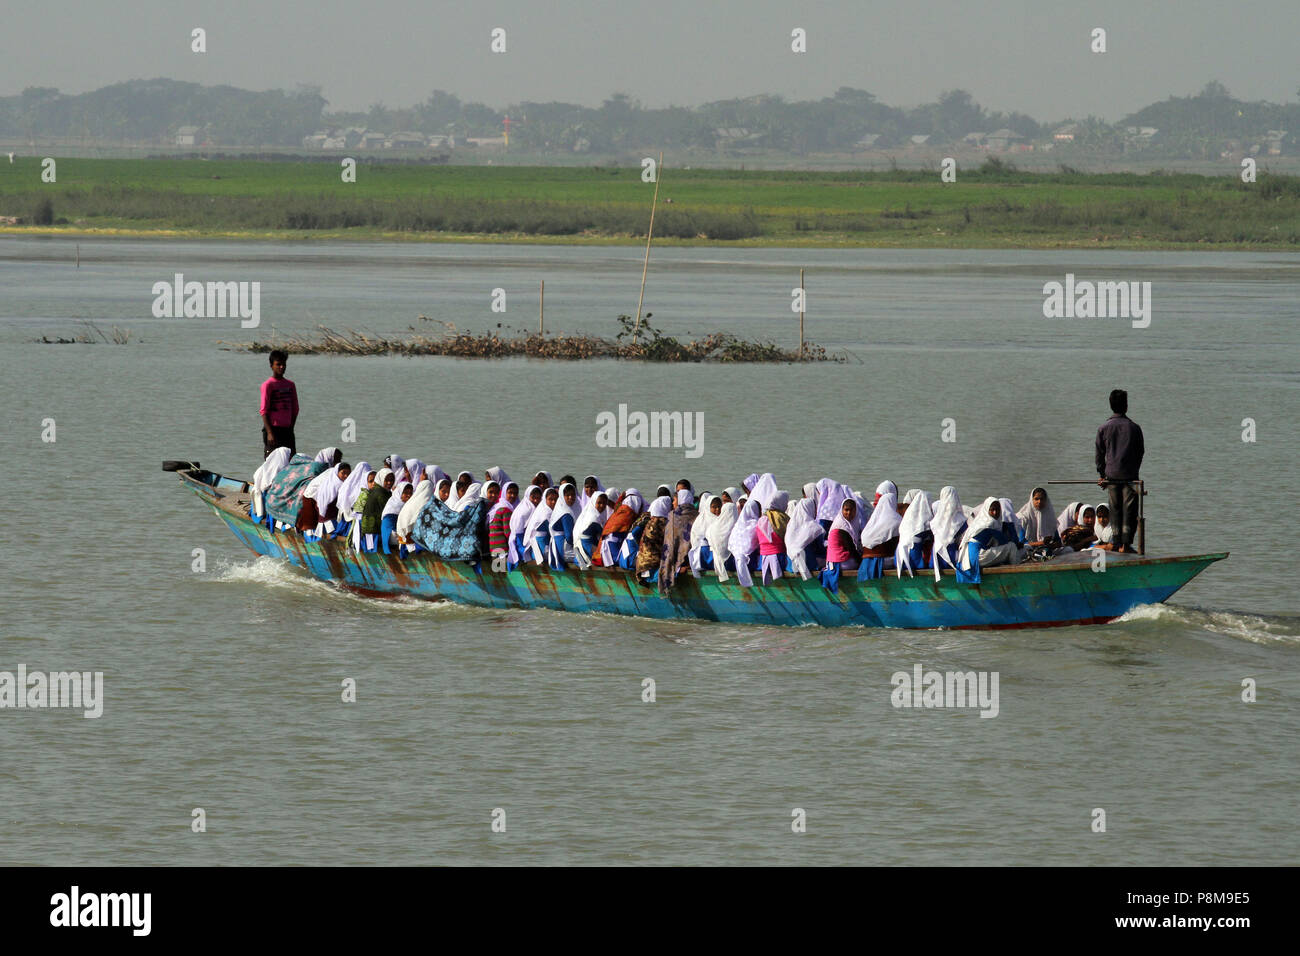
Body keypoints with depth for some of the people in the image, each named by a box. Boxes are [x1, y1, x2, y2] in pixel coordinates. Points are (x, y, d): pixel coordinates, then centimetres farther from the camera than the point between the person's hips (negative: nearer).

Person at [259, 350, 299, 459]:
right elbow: (264, 411, -9)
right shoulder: (268, 385, -5)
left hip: (287, 429, 6)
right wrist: (269, 433, -17)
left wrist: (291, 428, 7)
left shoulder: (290, 385, 13)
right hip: (273, 428, -6)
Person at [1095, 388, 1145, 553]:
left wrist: (1102, 474, 13)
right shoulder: (1134, 427, -3)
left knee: (1115, 509, 9)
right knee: (1129, 508, 0)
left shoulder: (1103, 429, 0)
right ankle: (1126, 542, -7)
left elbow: (1099, 454, 4)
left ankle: (1117, 543, 8)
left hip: (1112, 474, 2)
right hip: (1130, 475, -2)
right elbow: (1141, 451, 5)